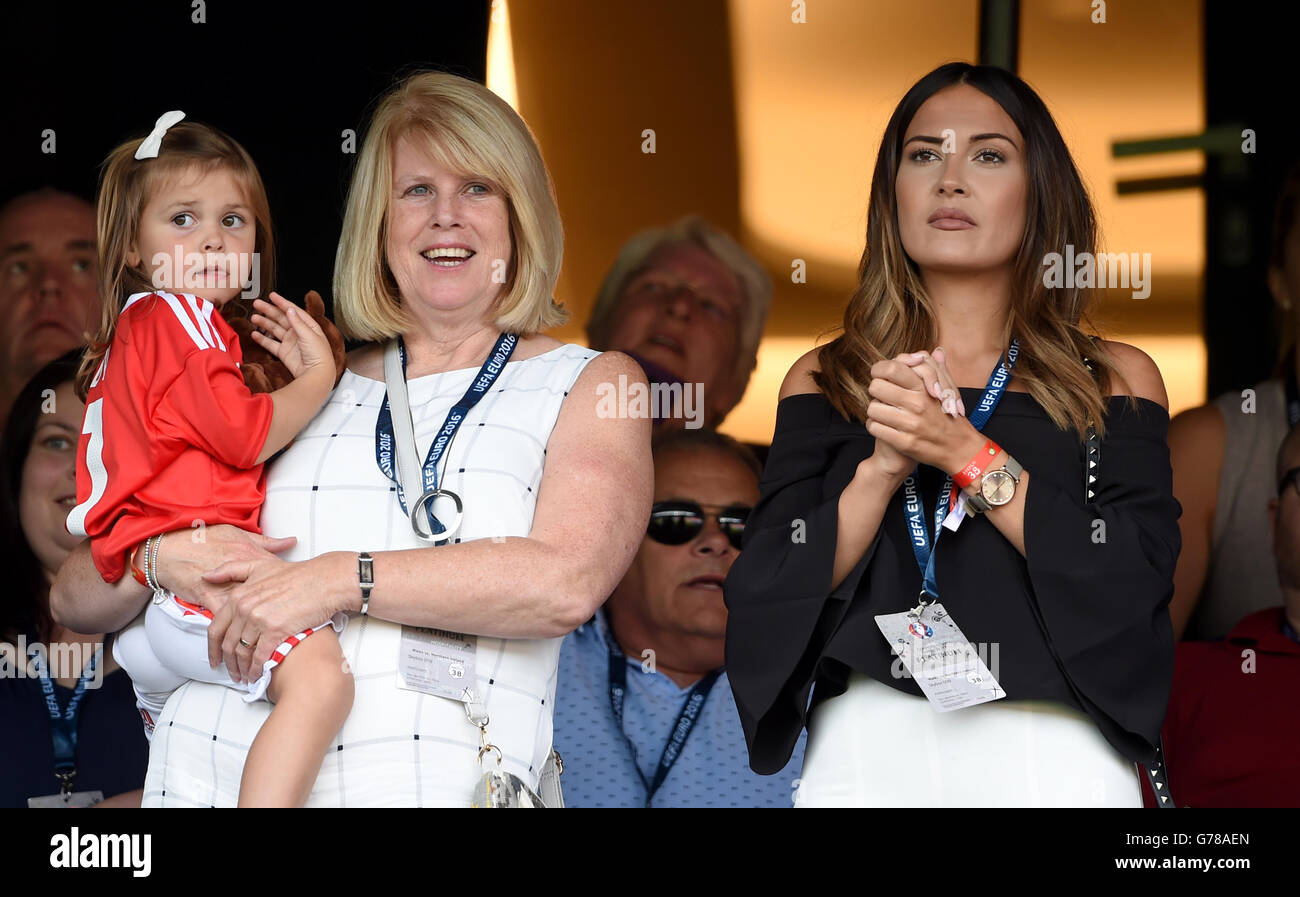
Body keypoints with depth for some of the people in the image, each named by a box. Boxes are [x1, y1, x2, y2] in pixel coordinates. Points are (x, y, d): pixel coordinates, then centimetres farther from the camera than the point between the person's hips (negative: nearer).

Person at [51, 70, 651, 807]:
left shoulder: (593, 386, 15)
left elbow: (567, 583, -6)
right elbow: (78, 597, 22)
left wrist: (340, 580, -12)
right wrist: (163, 556, -2)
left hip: (426, 782, -2)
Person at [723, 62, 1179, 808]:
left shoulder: (1115, 381, 6)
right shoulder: (825, 382, 8)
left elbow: (1137, 584, -8)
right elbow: (767, 603, -1)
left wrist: (967, 454, -14)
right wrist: (882, 467, -14)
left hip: (1056, 755, -1)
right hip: (866, 750, 1)